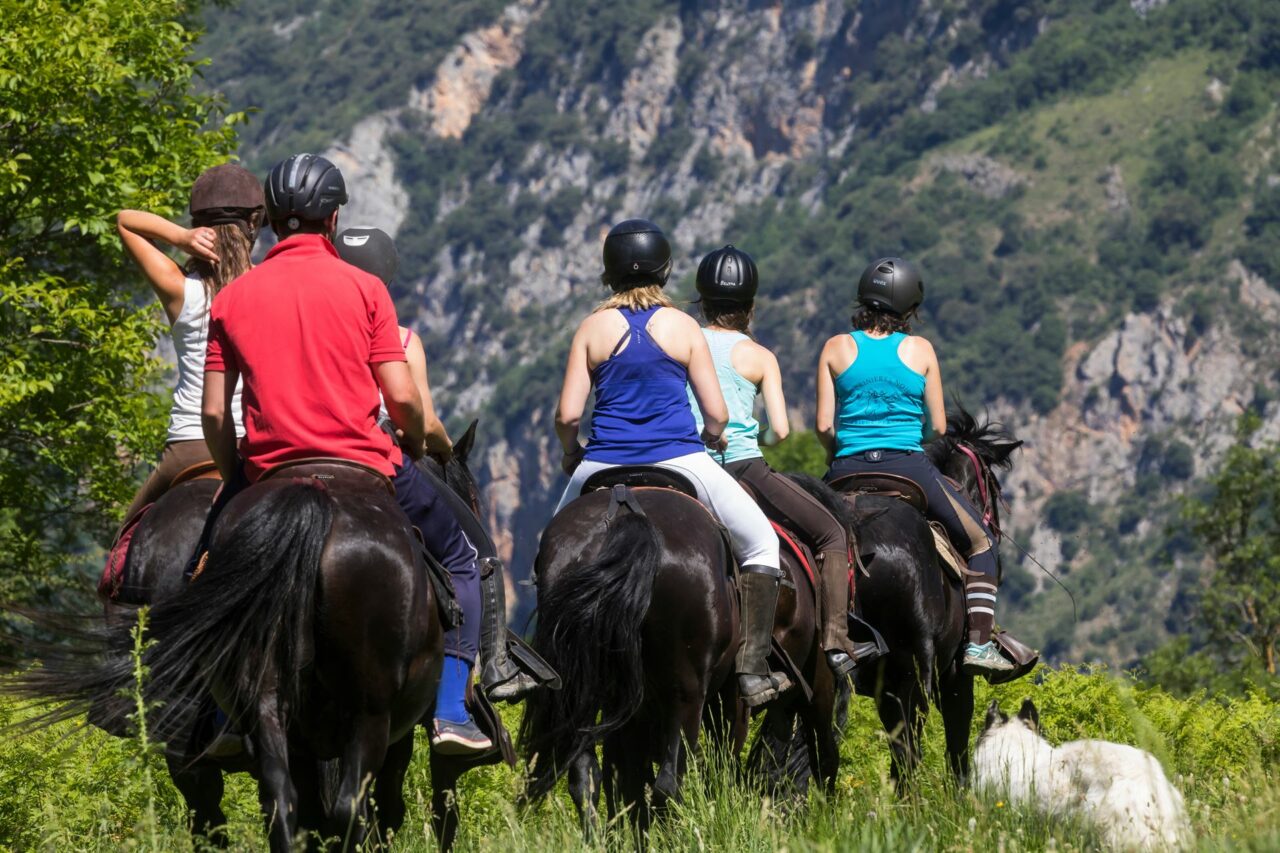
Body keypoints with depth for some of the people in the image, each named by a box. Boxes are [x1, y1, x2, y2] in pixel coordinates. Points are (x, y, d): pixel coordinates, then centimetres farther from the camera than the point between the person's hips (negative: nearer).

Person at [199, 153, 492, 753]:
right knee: (458, 559, 18)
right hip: (363, 466, -2)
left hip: (267, 473, 2)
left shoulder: (232, 298, 4)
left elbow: (214, 414, 2)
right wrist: (416, 444, 15)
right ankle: (451, 714, 6)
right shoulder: (362, 288, -1)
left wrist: (234, 477, 18)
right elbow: (400, 397, -6)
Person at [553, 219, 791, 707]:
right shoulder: (683, 327, 1)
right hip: (678, 461, -1)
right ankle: (751, 668, 5)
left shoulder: (593, 328, 2)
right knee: (761, 542, 14)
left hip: (604, 466, 1)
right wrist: (713, 438, 23)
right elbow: (716, 414, 0)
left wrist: (570, 453, 17)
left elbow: (567, 415, -3)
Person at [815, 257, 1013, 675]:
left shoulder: (837, 348, 3)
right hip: (909, 467, -1)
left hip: (847, 471, 1)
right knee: (981, 542, 16)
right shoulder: (920, 350, 1)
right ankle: (979, 643, 2)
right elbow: (938, 426, 4)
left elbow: (824, 426, 0)